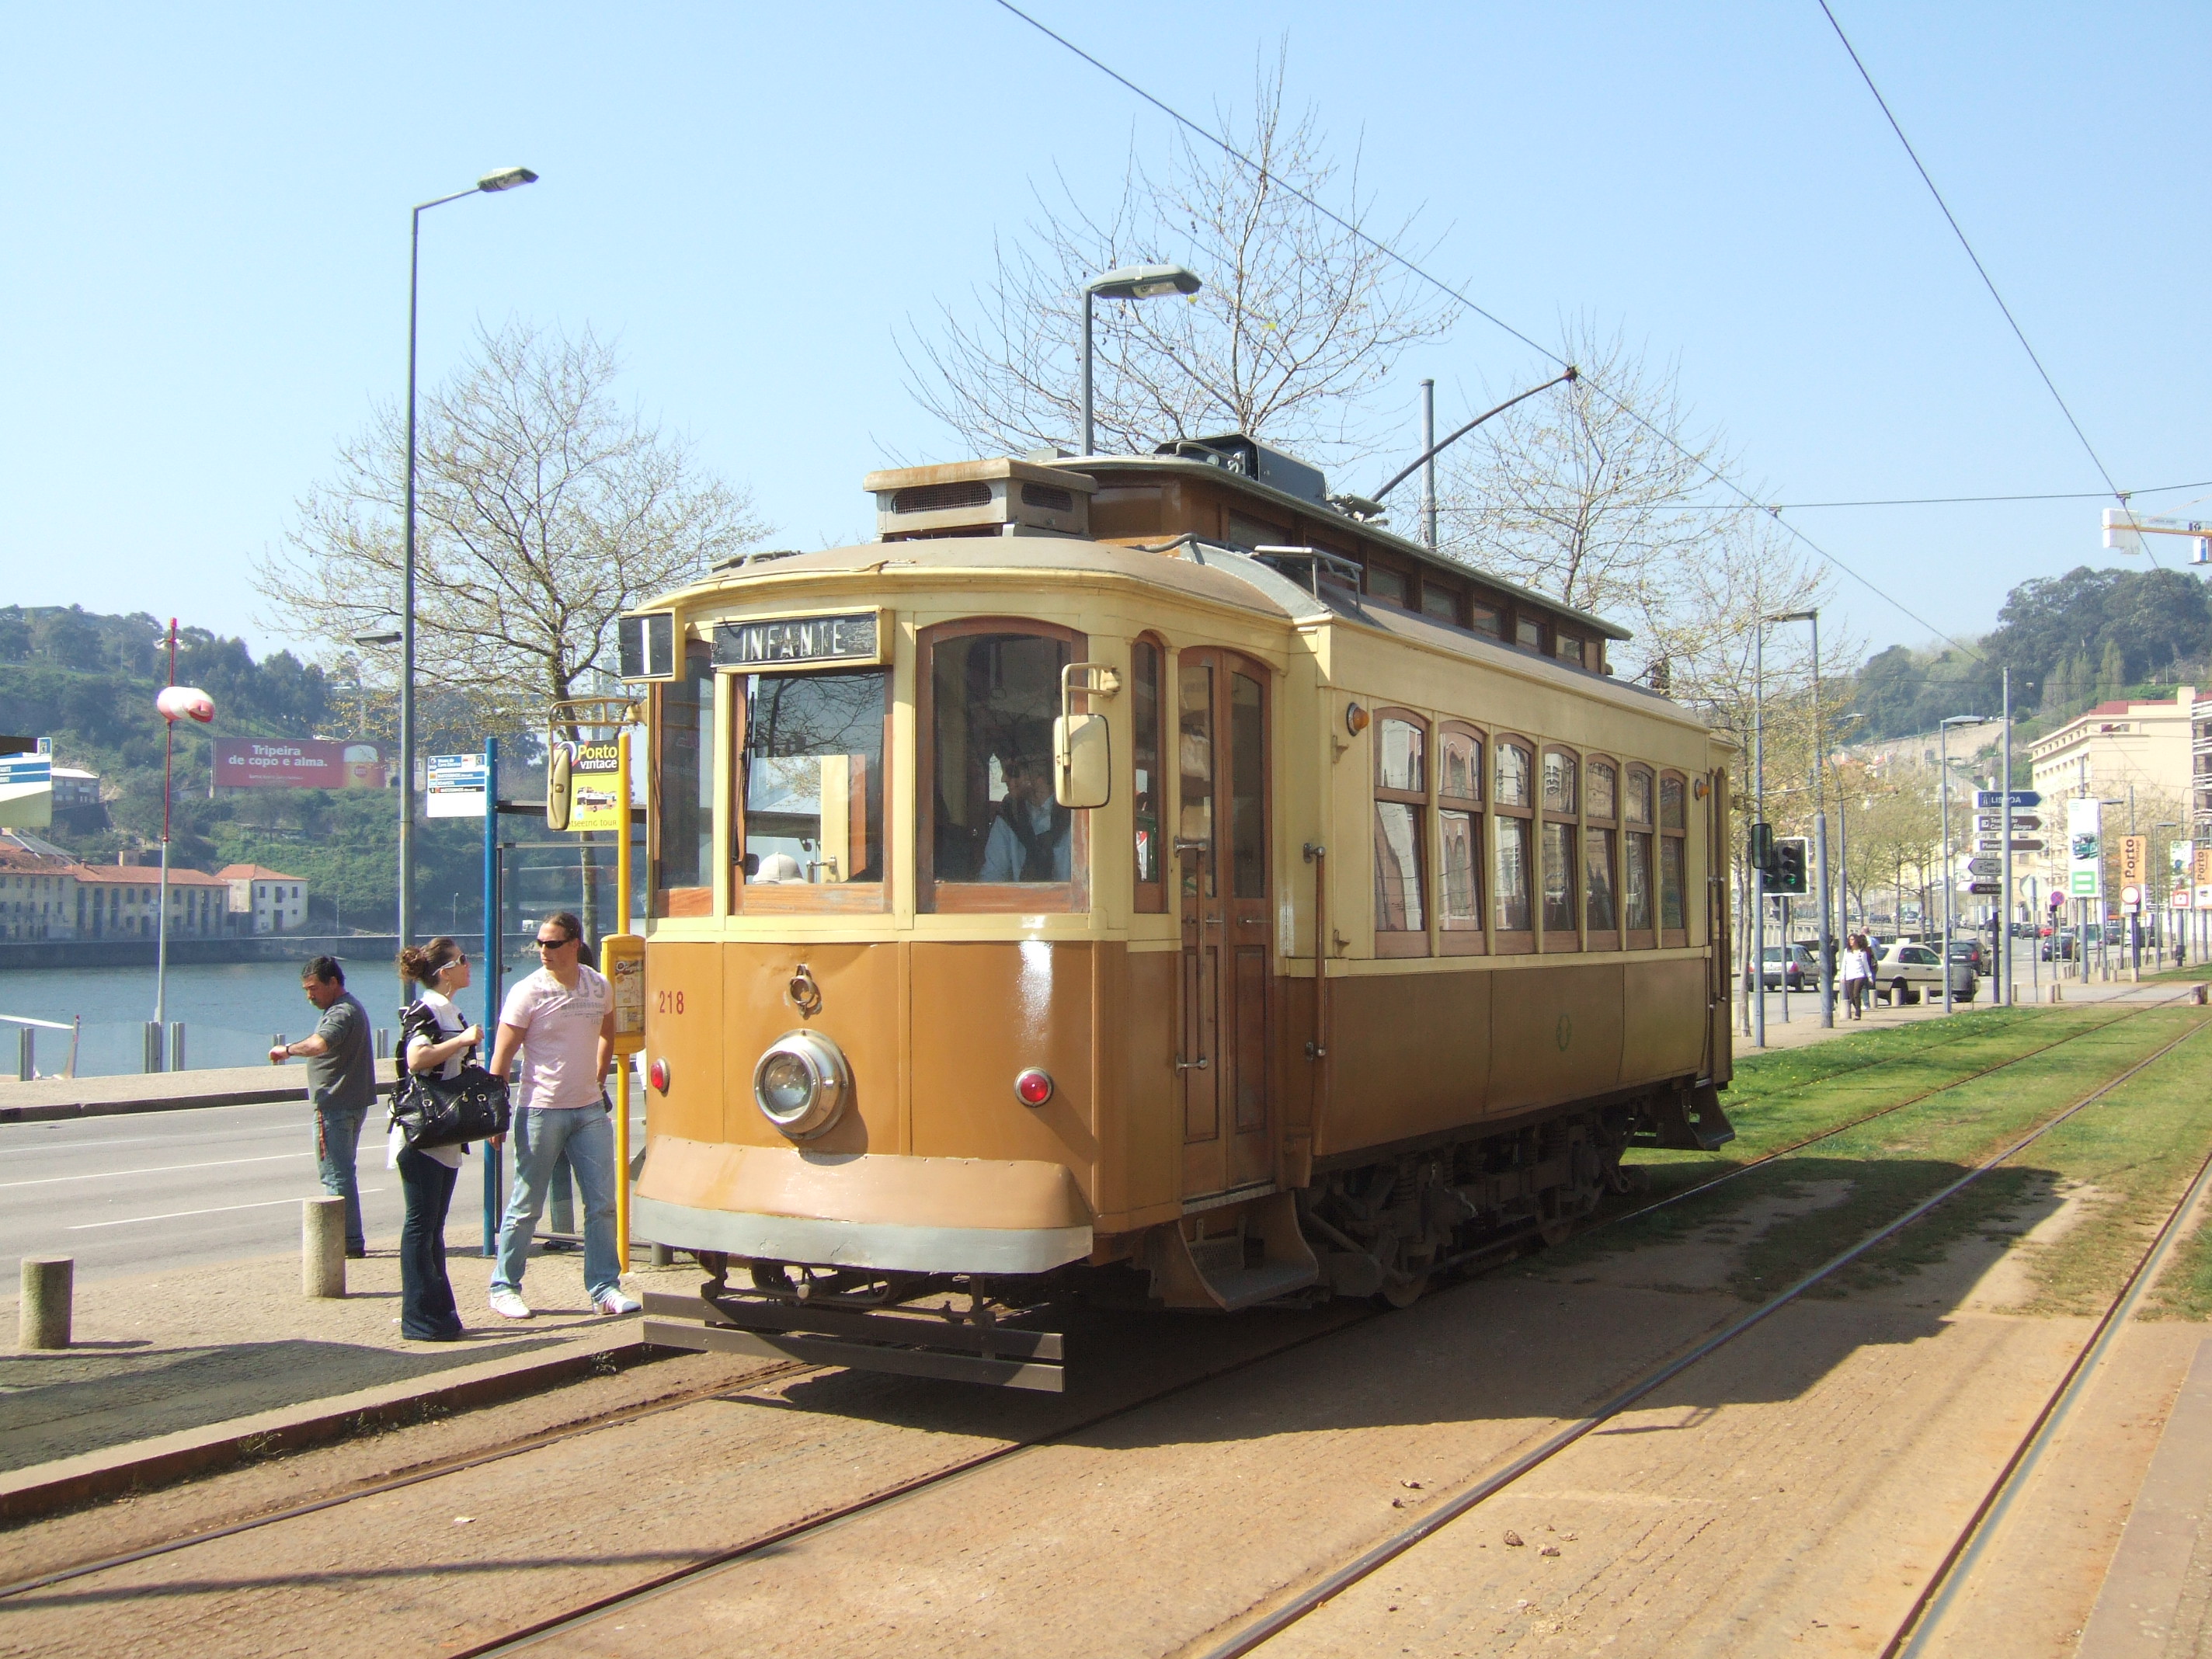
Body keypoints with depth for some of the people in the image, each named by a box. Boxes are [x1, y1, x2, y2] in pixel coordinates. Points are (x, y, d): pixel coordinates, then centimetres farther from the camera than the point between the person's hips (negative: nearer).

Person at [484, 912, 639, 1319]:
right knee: (526, 1205, 3)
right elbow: (503, 1055, -8)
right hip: (541, 1111, -4)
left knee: (602, 1203, 4)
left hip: (590, 1110, 4)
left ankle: (605, 1287, 12)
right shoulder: (529, 992, -10)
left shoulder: (599, 987, 3)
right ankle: (504, 1288, 16)